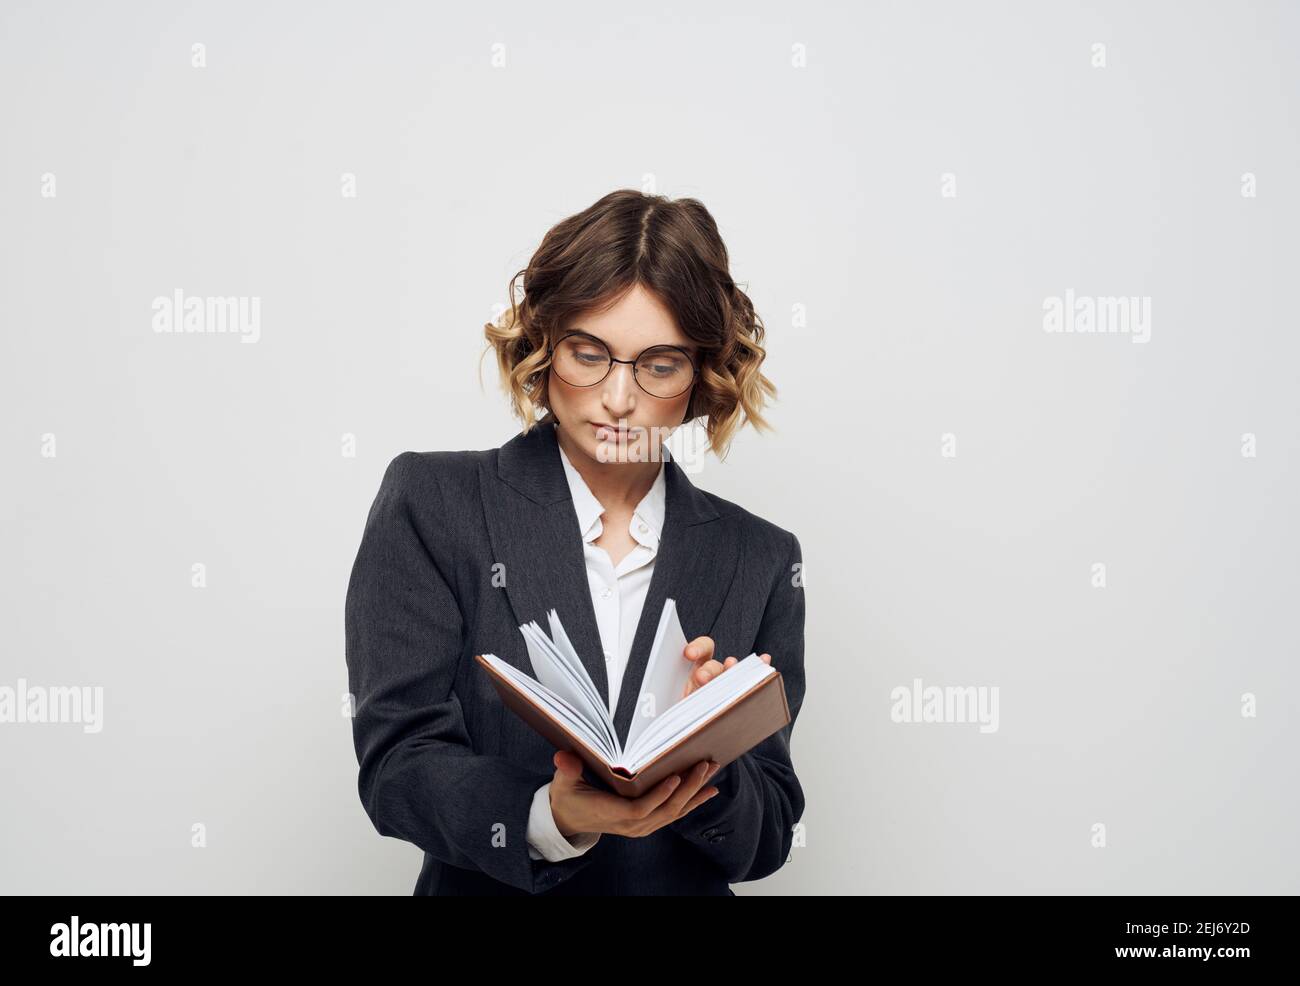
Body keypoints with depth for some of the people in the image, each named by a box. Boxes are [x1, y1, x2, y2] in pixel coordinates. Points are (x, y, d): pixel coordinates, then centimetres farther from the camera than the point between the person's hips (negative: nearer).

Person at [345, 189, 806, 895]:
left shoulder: (761, 561, 5)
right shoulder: (430, 504, 0)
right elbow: (397, 762, -7)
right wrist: (551, 819, -23)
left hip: (685, 889, 2)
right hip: (482, 888, -1)